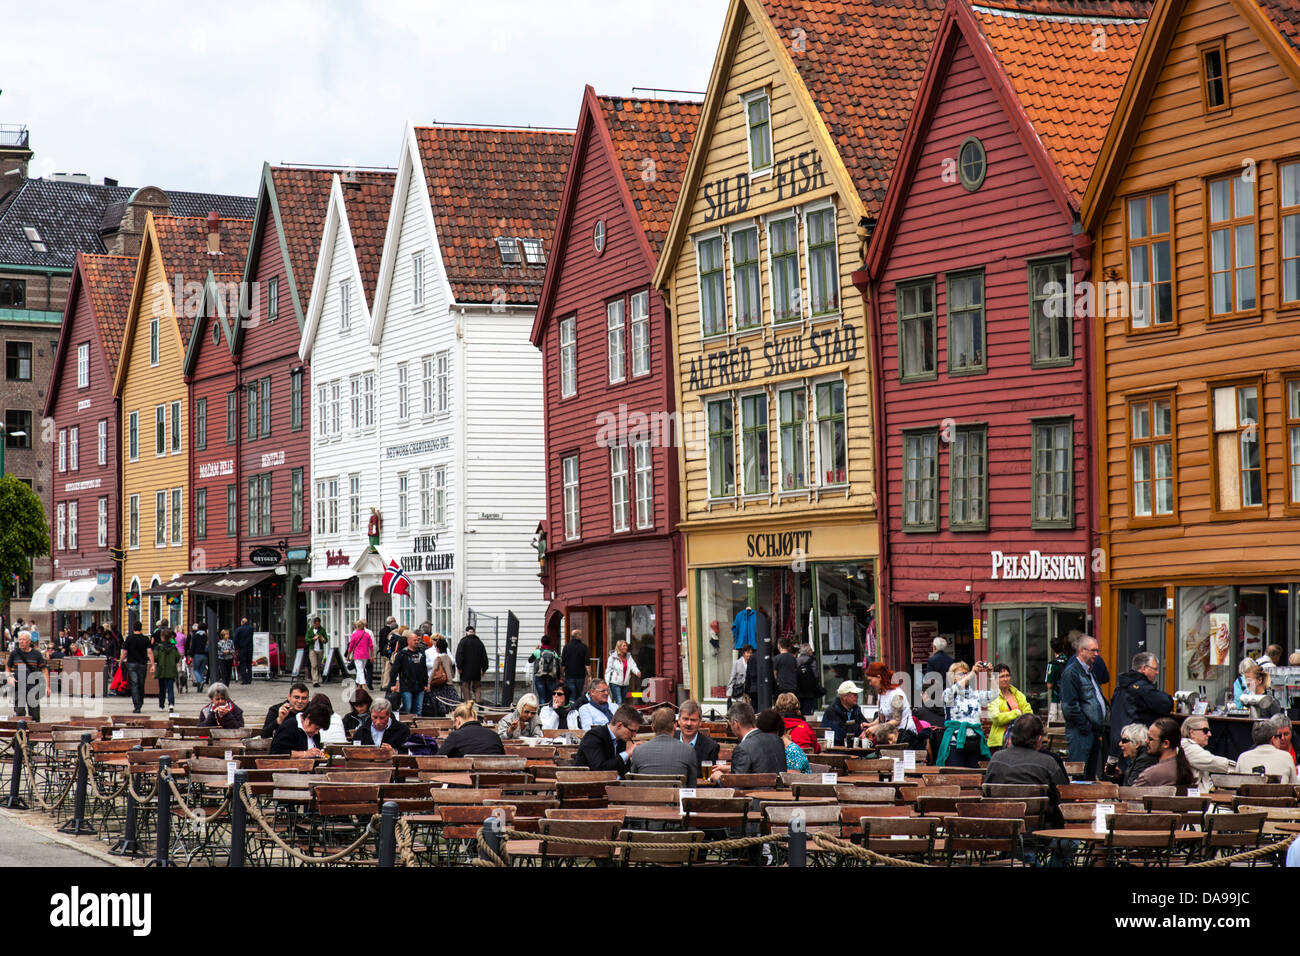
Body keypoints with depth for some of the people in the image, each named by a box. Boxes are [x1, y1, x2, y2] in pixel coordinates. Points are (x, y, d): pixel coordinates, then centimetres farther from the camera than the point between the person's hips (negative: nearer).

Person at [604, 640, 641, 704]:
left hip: (625, 684, 5)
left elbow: (633, 666, -5)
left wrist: (637, 672, -28)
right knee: (619, 702, -15)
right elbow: (608, 671, -4)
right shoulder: (613, 657, -6)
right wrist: (607, 684, -9)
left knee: (623, 702, 11)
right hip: (615, 683, -5)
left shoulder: (629, 657, 6)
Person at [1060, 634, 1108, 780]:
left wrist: (1100, 727, 15)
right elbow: (1070, 705, -18)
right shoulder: (1071, 672, -12)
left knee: (1091, 774, 11)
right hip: (1080, 733, -9)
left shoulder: (1090, 671, 19)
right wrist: (1085, 727, -16)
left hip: (1094, 732, 9)